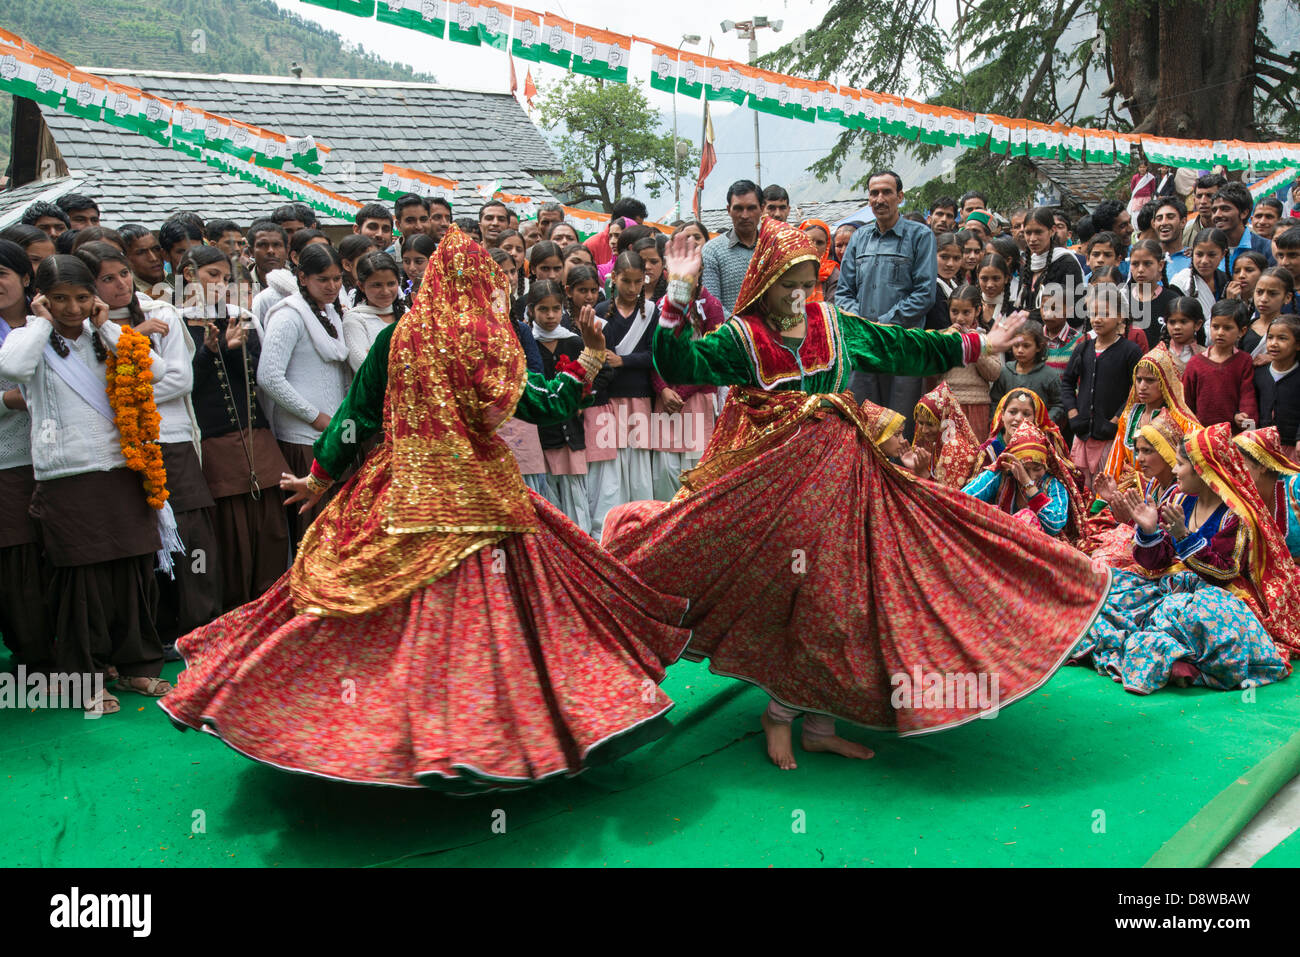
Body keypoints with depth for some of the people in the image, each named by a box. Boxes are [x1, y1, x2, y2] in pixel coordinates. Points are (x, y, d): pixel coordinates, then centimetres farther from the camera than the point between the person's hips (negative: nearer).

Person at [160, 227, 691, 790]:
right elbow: (550, 406, 1)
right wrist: (590, 355, 13)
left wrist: (321, 475, 16)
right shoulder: (491, 344, -6)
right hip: (479, 496, -2)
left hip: (402, 487, 3)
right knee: (482, 618, 3)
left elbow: (357, 411, 6)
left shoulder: (398, 336, 1)